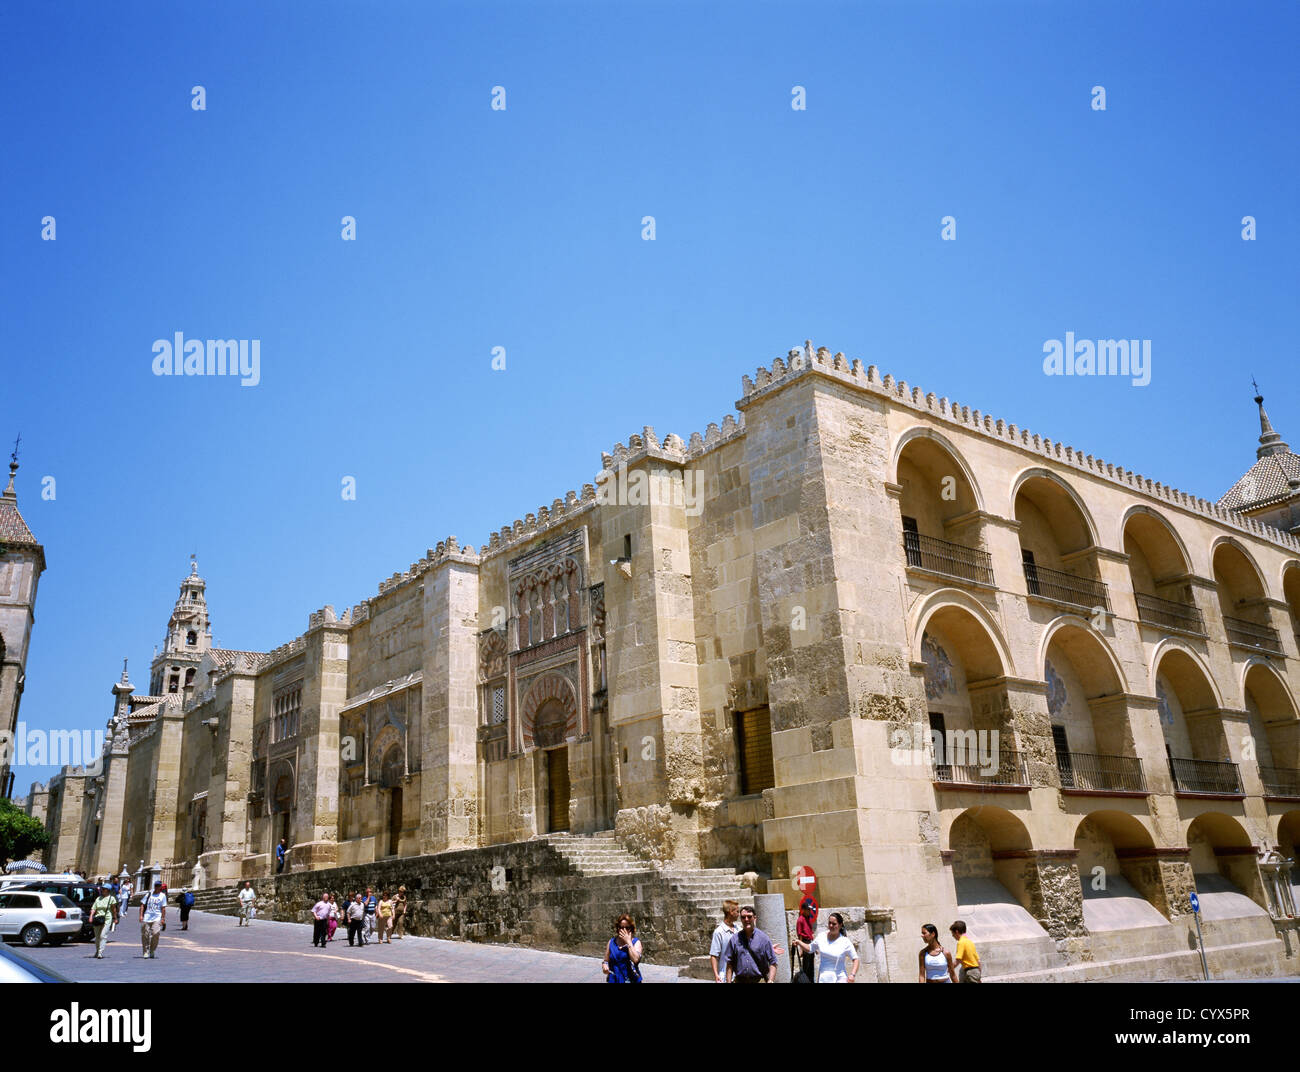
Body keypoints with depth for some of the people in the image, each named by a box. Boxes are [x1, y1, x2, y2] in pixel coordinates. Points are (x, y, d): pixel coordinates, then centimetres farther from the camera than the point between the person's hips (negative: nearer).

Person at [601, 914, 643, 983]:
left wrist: (628, 942, -14)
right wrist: (604, 965, -7)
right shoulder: (612, 942, 6)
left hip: (631, 980, -3)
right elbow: (606, 961, 15)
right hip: (614, 980, 3)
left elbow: (635, 959, -20)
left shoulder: (636, 942, -2)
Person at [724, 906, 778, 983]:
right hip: (739, 980, 2)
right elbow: (729, 964, 8)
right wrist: (729, 981, 0)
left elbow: (772, 963, 0)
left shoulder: (763, 938, 1)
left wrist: (770, 981, -11)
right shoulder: (734, 939, 7)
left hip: (759, 980, -1)